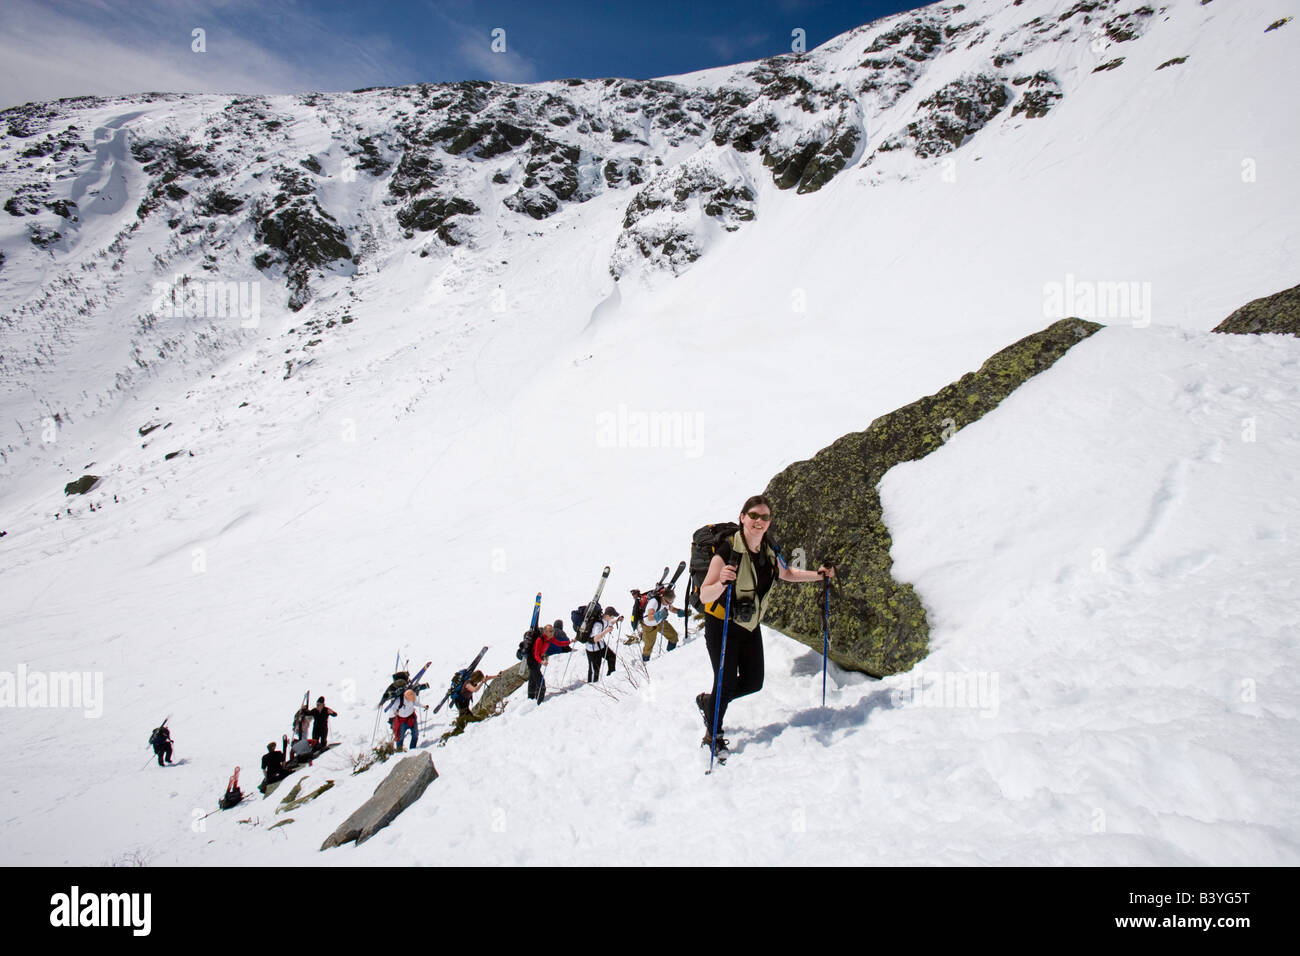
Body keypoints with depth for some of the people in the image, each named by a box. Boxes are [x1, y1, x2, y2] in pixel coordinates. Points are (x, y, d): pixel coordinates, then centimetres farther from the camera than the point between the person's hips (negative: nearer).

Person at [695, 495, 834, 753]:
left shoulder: (768, 552, -4)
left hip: (751, 626, 7)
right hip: (722, 626, -7)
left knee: (753, 682, 11)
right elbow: (704, 596, -28)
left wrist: (818, 575, 8)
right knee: (726, 683, -4)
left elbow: (785, 574, 19)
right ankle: (712, 735, 21)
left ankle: (708, 700, 36)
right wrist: (722, 582, -48)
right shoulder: (727, 550, -24)